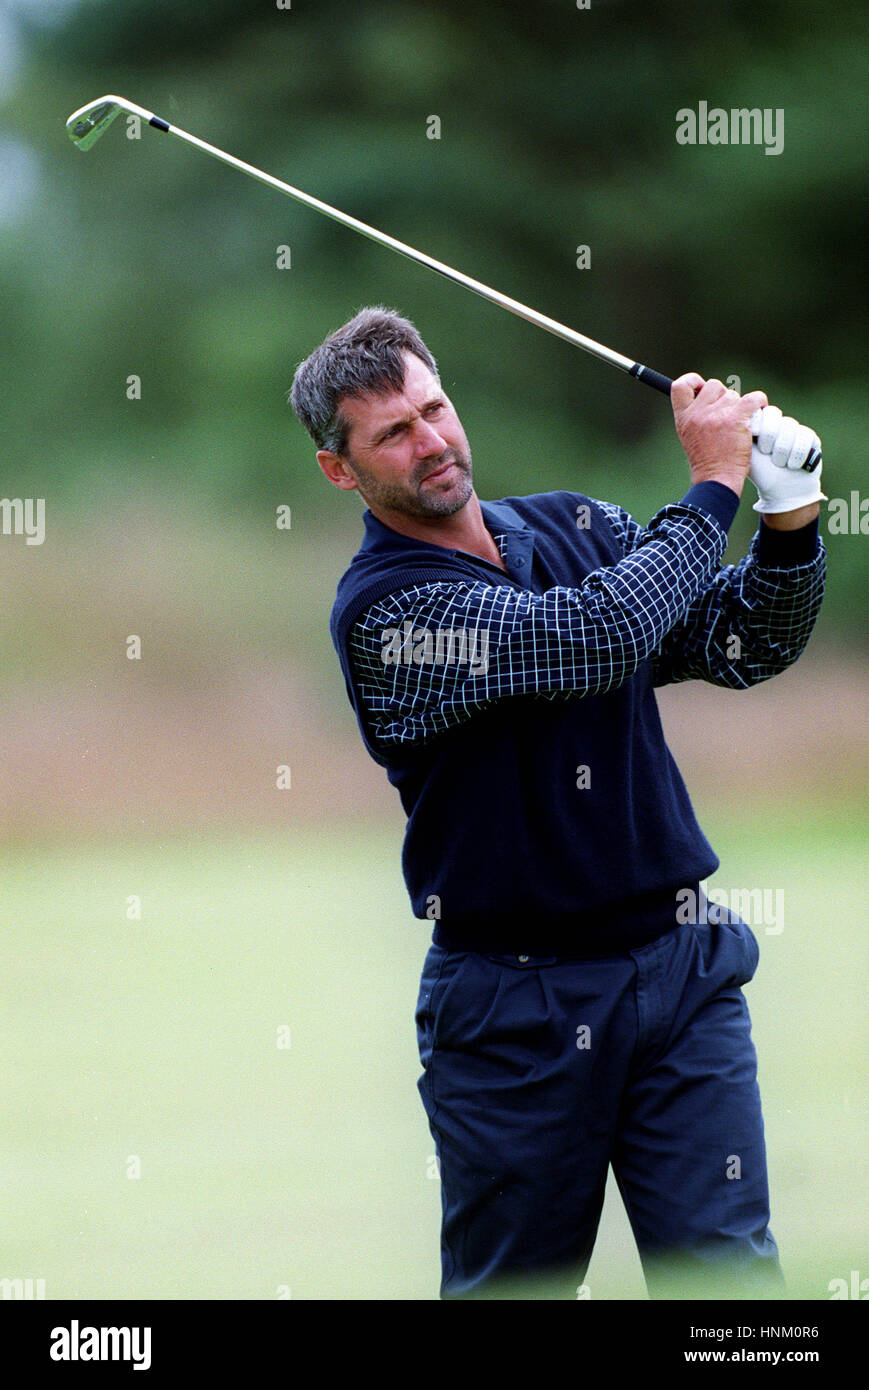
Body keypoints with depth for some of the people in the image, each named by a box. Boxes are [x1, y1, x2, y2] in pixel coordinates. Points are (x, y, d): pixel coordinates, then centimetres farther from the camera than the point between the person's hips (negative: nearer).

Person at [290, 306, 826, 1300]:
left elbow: (743, 645, 8)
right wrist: (714, 483, -14)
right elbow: (599, 638, -24)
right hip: (516, 1012, -4)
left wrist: (789, 524, -11)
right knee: (511, 1285, 7)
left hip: (681, 966, 4)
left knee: (728, 1272, -4)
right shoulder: (384, 609, -12)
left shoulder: (576, 528, 9)